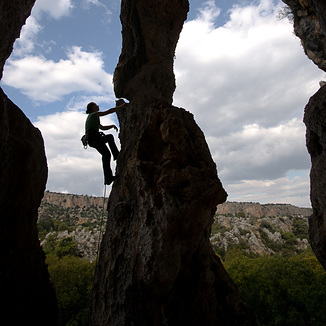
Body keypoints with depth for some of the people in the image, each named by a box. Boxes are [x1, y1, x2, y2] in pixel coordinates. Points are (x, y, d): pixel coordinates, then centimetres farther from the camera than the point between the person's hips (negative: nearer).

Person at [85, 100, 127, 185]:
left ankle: (116, 155, 18)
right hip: (94, 137, -10)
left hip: (92, 138, 10)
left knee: (110, 137, 29)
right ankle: (108, 178, -27)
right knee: (106, 154, -19)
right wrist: (122, 106, 6)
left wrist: (112, 126, 22)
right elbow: (109, 111, 0)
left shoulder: (91, 116, 32)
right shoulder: (95, 114, 5)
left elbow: (102, 127, 35)